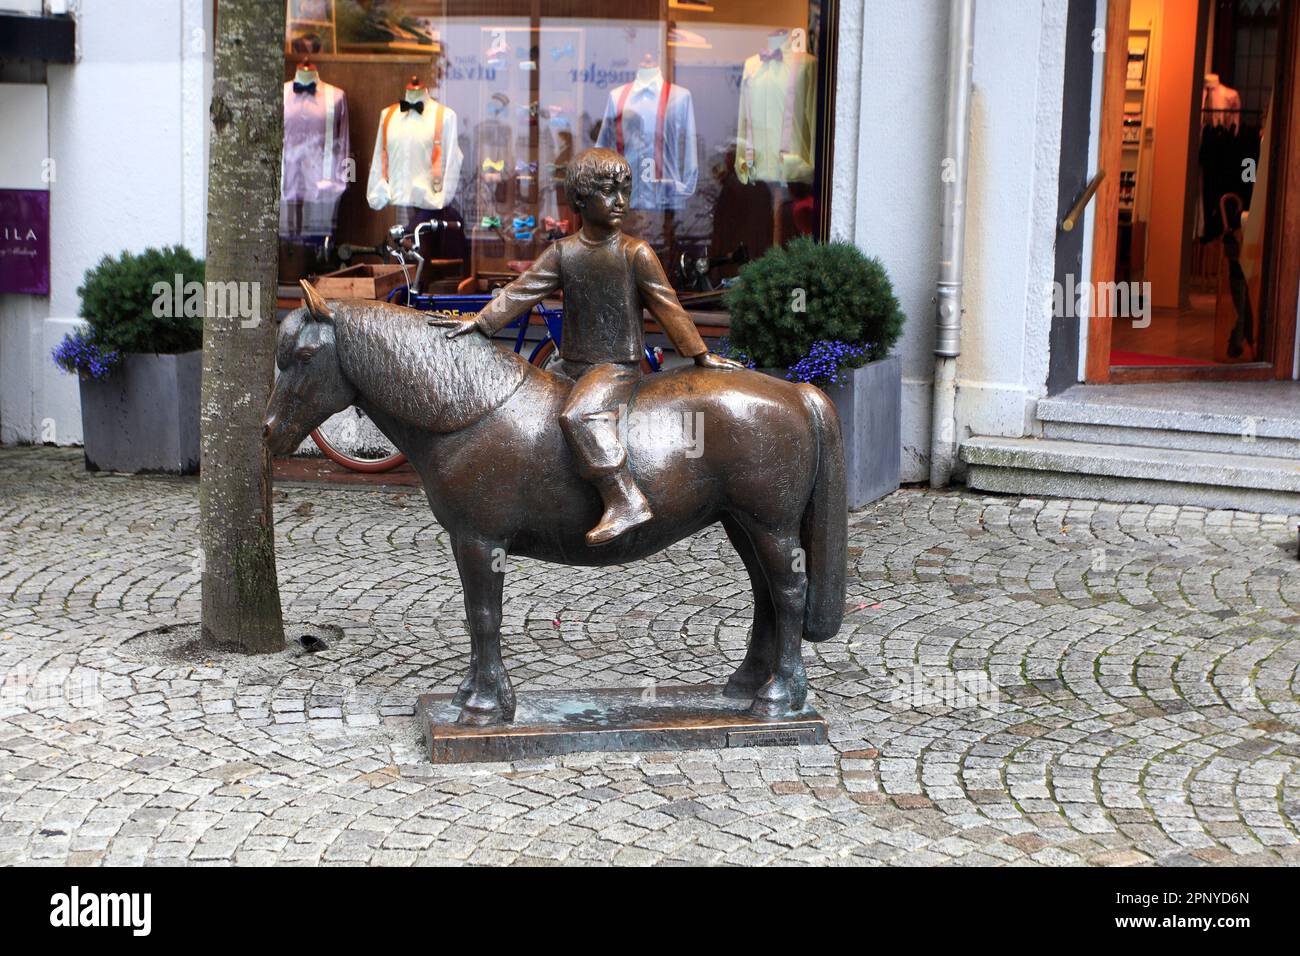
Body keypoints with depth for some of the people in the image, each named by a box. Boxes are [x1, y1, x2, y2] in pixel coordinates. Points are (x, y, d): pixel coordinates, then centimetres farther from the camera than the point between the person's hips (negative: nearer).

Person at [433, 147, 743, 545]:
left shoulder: (636, 253, -7)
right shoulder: (562, 252, 5)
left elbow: (666, 306, -2)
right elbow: (523, 290, 4)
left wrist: (701, 355, 2)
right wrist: (479, 322, -5)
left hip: (617, 367, -7)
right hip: (570, 364, 7)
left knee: (578, 415, -31)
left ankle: (626, 501, -33)